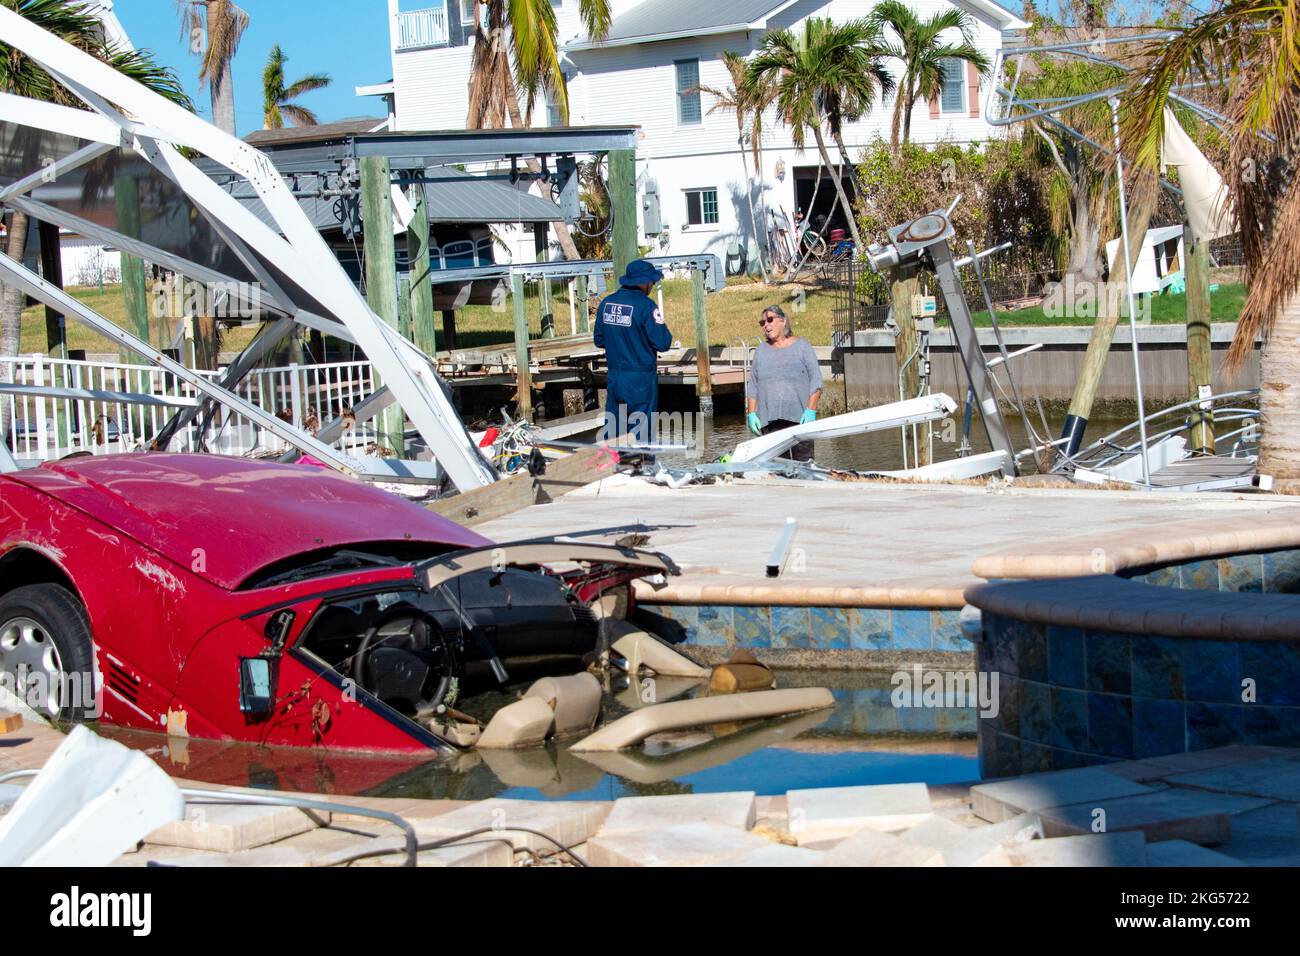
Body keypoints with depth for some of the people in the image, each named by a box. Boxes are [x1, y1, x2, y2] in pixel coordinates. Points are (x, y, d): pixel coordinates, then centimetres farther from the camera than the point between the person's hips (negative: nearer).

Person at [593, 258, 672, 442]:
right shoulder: (645, 305, -15)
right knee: (640, 433, 2)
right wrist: (661, 324, 4)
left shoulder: (606, 303, 2)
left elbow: (598, 339, 10)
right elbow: (662, 344, -14)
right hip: (641, 380, -5)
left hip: (614, 377, 5)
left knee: (611, 431, 12)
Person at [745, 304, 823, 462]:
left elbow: (816, 380, 1)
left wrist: (811, 410, -9)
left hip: (799, 417, -3)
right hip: (769, 419, 3)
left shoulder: (801, 345, 7)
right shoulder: (761, 350, 17)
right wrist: (751, 413, 4)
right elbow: (752, 385, 16)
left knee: (804, 461, -7)